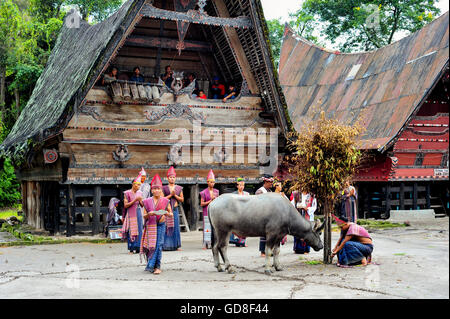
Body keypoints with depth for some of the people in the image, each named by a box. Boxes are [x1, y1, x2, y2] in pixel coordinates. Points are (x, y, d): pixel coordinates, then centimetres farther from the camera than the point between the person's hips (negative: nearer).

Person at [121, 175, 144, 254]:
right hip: (131, 214, -5)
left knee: (139, 230, 1)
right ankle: (131, 249, 2)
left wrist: (140, 200, -8)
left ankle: (138, 248, 7)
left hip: (138, 213, 5)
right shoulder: (127, 193, -4)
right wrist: (135, 200, -15)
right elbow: (125, 205, -8)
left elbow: (142, 205, 14)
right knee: (131, 231, -4)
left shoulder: (139, 193, 11)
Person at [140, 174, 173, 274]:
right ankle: (153, 266, 14)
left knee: (159, 245, -9)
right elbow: (144, 216, 8)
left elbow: (171, 214, 8)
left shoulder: (165, 201, 4)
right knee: (151, 246, 0)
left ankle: (157, 266, -4)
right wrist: (149, 214, -14)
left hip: (160, 225, -1)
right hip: (150, 225, 1)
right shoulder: (147, 201, 7)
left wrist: (166, 213, -14)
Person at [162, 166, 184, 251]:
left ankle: (176, 245, 5)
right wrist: (170, 195, -9)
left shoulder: (179, 188, 11)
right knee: (167, 227, -6)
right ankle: (166, 245, -2)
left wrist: (175, 195, -5)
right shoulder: (164, 188, 5)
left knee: (176, 227, 0)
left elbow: (182, 199, 9)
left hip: (175, 209, 2)